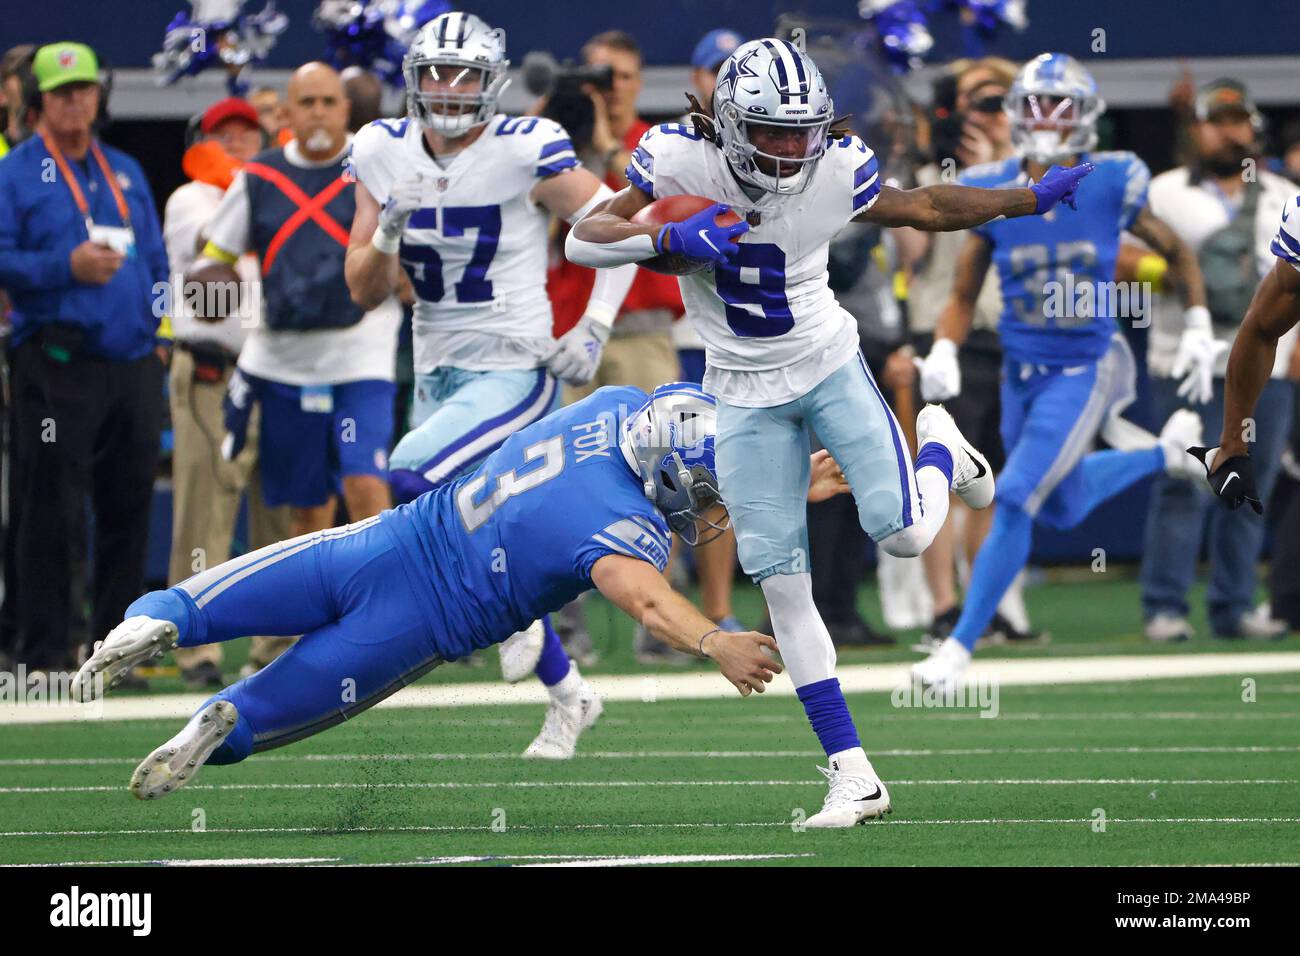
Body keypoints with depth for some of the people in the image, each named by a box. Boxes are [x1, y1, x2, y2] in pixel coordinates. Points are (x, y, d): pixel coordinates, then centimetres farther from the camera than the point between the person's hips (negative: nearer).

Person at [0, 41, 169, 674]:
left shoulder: (126, 172, 19)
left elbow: (155, 259, 22)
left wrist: (158, 331, 11)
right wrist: (66, 267, -19)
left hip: (133, 362, 6)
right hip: (57, 358, -6)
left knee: (129, 504, 8)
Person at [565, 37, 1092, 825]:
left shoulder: (835, 172, -17)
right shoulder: (681, 161, -17)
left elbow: (927, 208, 1)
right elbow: (583, 240, -16)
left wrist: (1032, 199, -1)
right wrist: (669, 236, -32)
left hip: (828, 365, -1)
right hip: (748, 395, 1)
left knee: (903, 533, -15)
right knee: (782, 584, -3)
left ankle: (942, 449, 24)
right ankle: (853, 776, 3)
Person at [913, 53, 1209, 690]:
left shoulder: (1111, 187, -12)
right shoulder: (992, 196, -7)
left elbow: (1175, 252, 7)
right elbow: (963, 297, 1)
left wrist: (1199, 327, 4)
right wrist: (943, 352, -17)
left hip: (1083, 372, -4)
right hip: (1020, 374, 4)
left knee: (1014, 501, -16)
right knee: (1062, 508, 22)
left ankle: (962, 643, -6)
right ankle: (1162, 454, 50)